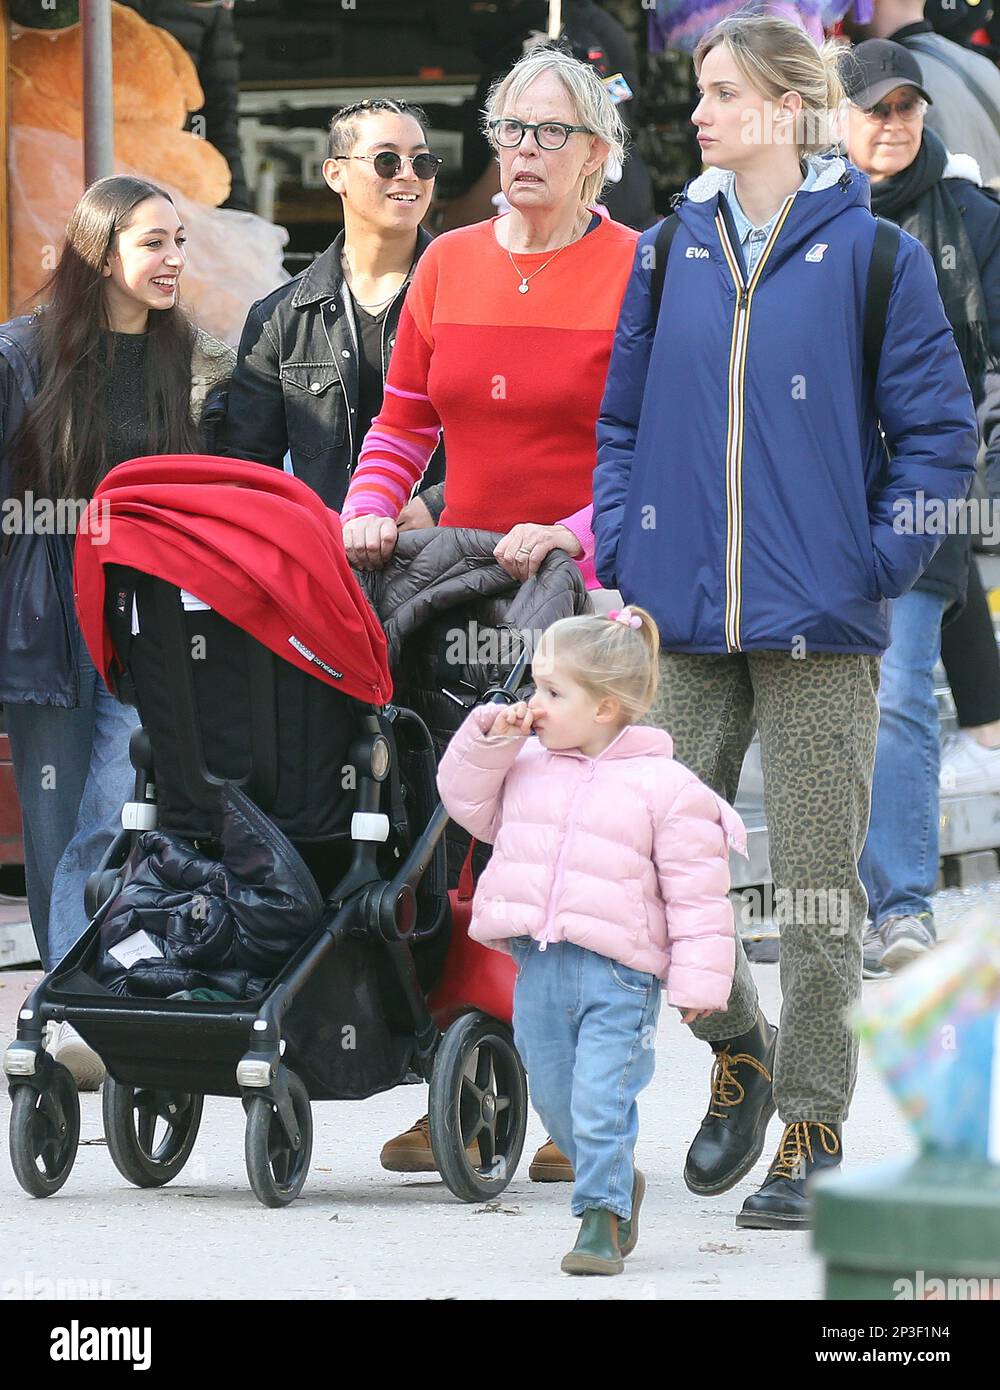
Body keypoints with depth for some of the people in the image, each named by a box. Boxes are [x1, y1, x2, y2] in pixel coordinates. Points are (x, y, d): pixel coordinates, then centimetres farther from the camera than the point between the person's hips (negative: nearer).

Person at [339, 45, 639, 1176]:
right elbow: (403, 420, 16)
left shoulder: (640, 275, -3)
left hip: (589, 593, -4)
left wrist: (576, 536, -20)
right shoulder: (449, 265, 11)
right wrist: (368, 513, -1)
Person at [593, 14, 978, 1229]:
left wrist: (880, 561, -8)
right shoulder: (672, 250, 8)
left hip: (820, 626, -4)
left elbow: (938, 428, -1)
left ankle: (812, 1130, 11)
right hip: (685, 621, 4)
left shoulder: (870, 253, -4)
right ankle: (737, 1055, 27)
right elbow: (623, 417, 16)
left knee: (815, 880, 1)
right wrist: (624, 548, 4)